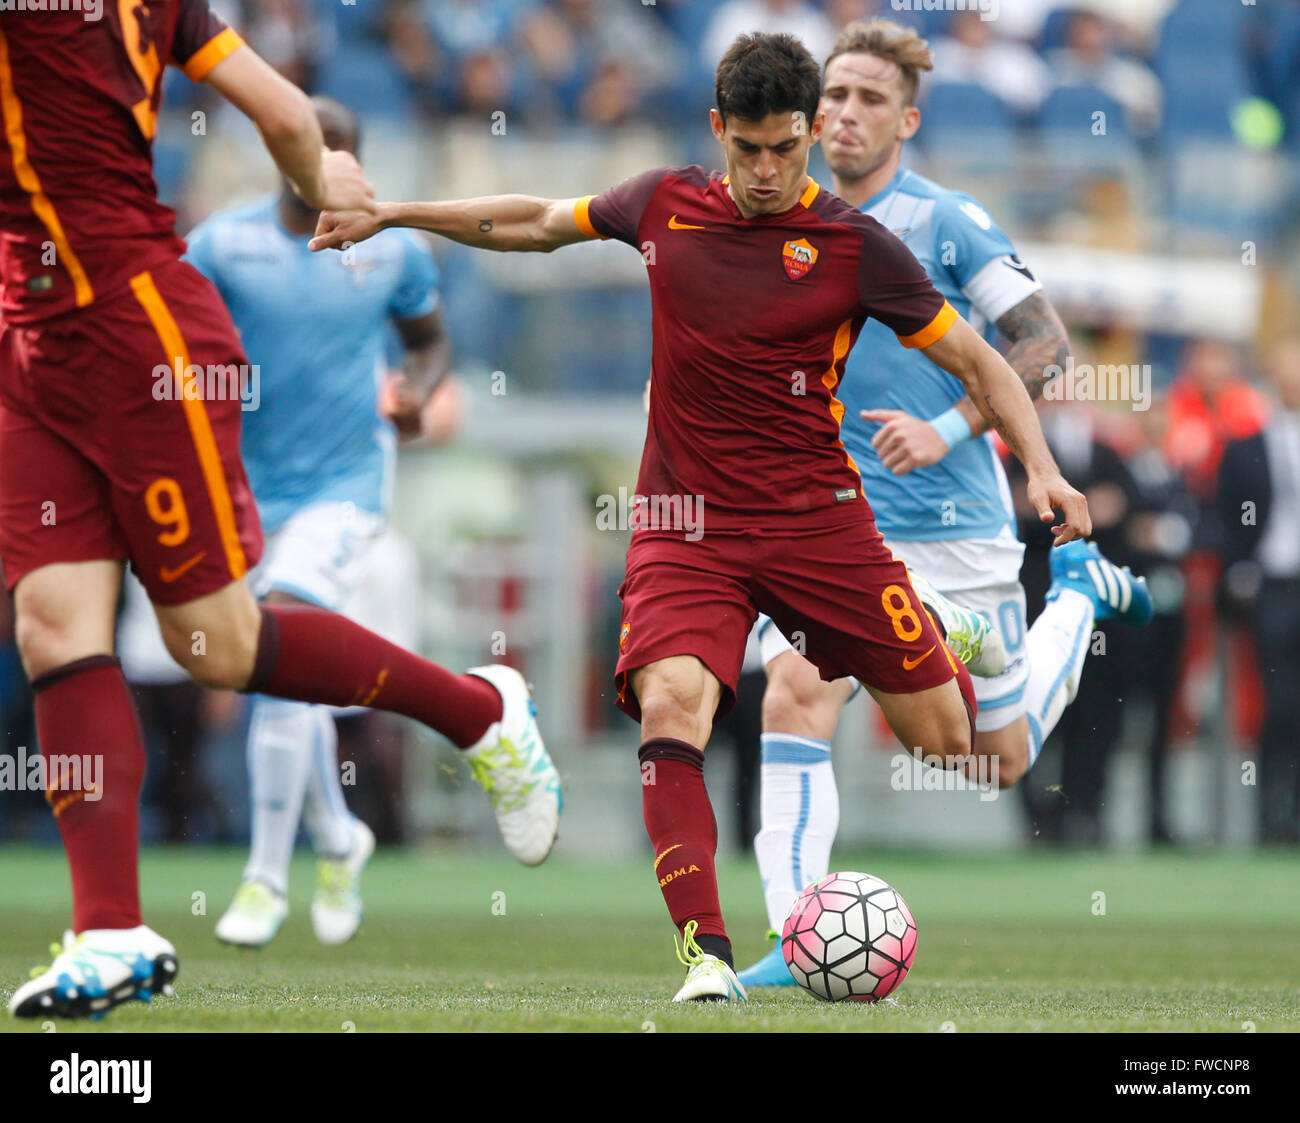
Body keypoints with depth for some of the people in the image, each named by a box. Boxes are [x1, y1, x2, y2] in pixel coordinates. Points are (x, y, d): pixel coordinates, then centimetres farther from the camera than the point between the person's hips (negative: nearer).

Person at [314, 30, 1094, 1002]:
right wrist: (390, 216, 25)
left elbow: (978, 362, 0)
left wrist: (1041, 467, -14)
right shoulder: (664, 204, 4)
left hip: (815, 519, -1)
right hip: (686, 525, 1)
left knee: (945, 733, 2)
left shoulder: (854, 245, -5)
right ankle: (709, 955, -28)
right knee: (670, 702, -28)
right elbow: (539, 223, 23)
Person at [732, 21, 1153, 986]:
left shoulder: (949, 223, -8)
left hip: (955, 534, -4)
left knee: (1005, 762, 11)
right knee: (792, 700, -22)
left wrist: (946, 429, -20)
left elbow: (1046, 343, -10)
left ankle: (1080, 588, 37)